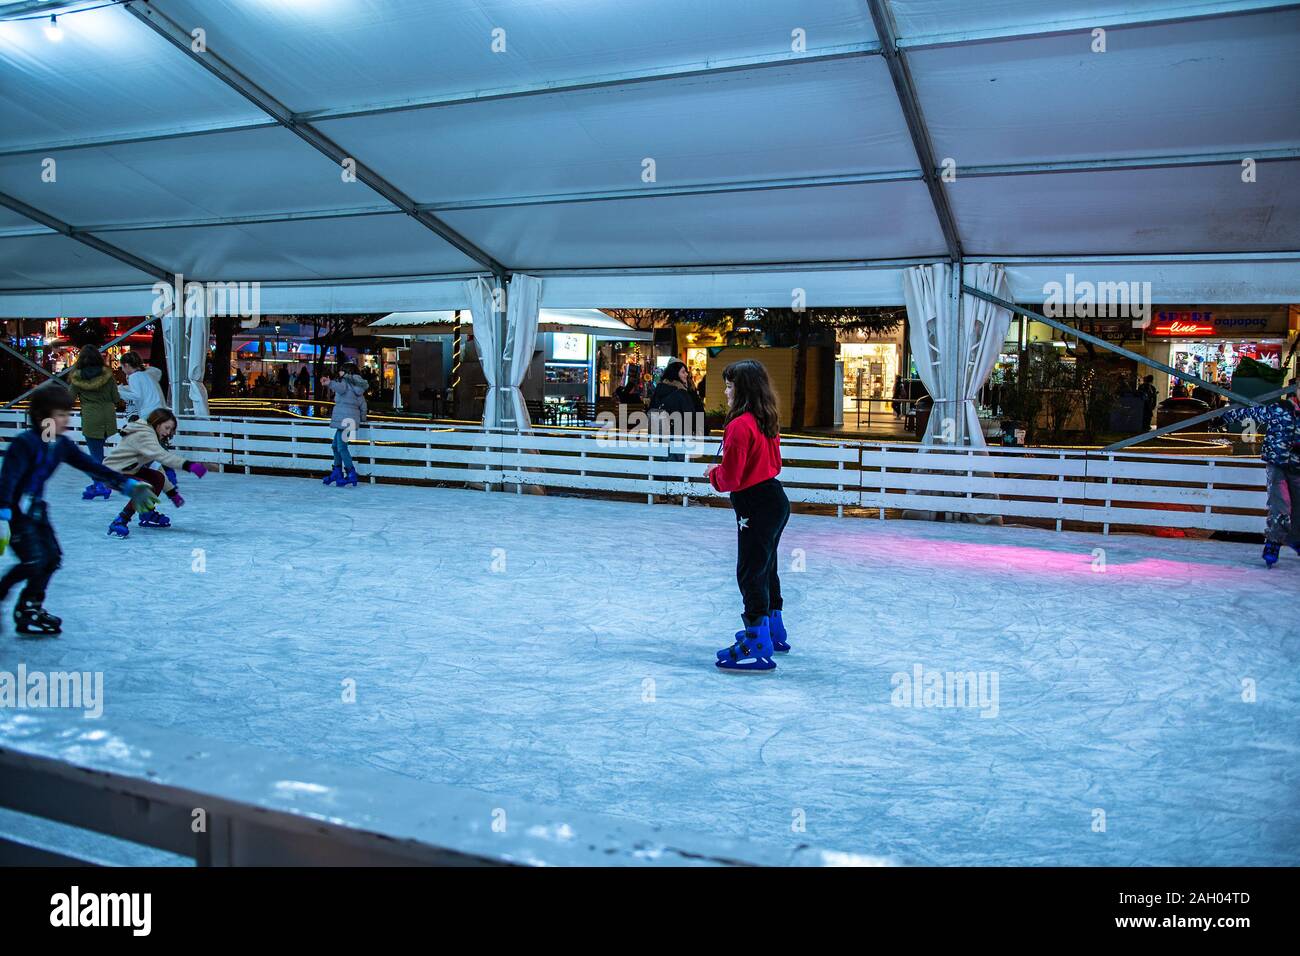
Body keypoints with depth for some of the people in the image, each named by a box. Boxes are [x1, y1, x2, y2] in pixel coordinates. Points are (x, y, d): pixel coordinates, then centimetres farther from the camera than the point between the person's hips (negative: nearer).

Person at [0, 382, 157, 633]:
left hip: (35, 508, 8)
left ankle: (32, 608, 18)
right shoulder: (24, 444, -23)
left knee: (52, 557, 6)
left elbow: (91, 466, 4)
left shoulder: (61, 444, 0)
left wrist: (128, 485, 1)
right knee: (35, 560, -16)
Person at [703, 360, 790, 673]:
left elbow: (730, 478, -20)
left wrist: (713, 473, 3)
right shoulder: (767, 421, 7)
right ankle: (773, 633, 38)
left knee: (750, 574, -4)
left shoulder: (739, 426, -21)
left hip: (756, 506, -10)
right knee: (766, 569, 22)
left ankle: (758, 649, -1)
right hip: (776, 499, 10)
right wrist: (724, 471, 12)